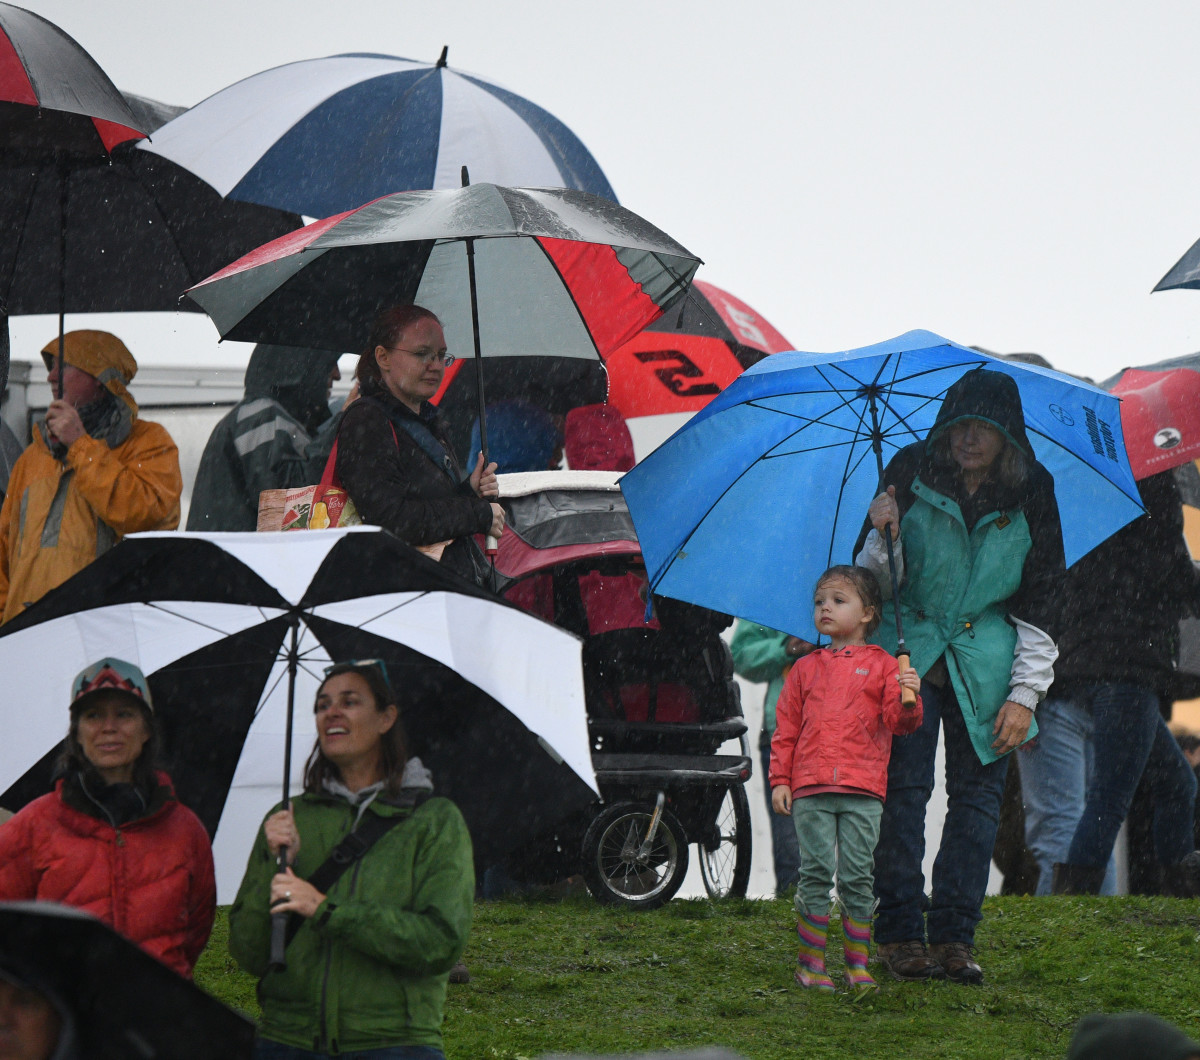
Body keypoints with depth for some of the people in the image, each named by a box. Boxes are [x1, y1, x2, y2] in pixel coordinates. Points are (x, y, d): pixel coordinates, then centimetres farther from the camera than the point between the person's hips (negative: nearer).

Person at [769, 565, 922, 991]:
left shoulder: (882, 665, 9)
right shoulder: (805, 669, 15)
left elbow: (898, 721, 1)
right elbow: (787, 727, 15)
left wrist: (908, 701, -21)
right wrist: (780, 779, 8)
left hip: (863, 790, -1)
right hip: (811, 788, 1)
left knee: (857, 876, -2)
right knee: (816, 872, -3)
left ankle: (858, 964, 5)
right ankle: (811, 963, 3)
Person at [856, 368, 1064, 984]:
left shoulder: (1031, 494, 2)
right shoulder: (911, 474, -2)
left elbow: (1040, 602, 5)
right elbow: (875, 582, 0)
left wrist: (1025, 694, -1)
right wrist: (883, 538, -23)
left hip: (984, 667, 2)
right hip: (909, 655, -2)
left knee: (977, 795, -3)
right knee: (903, 789, -9)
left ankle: (954, 936, 2)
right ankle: (900, 933, -5)